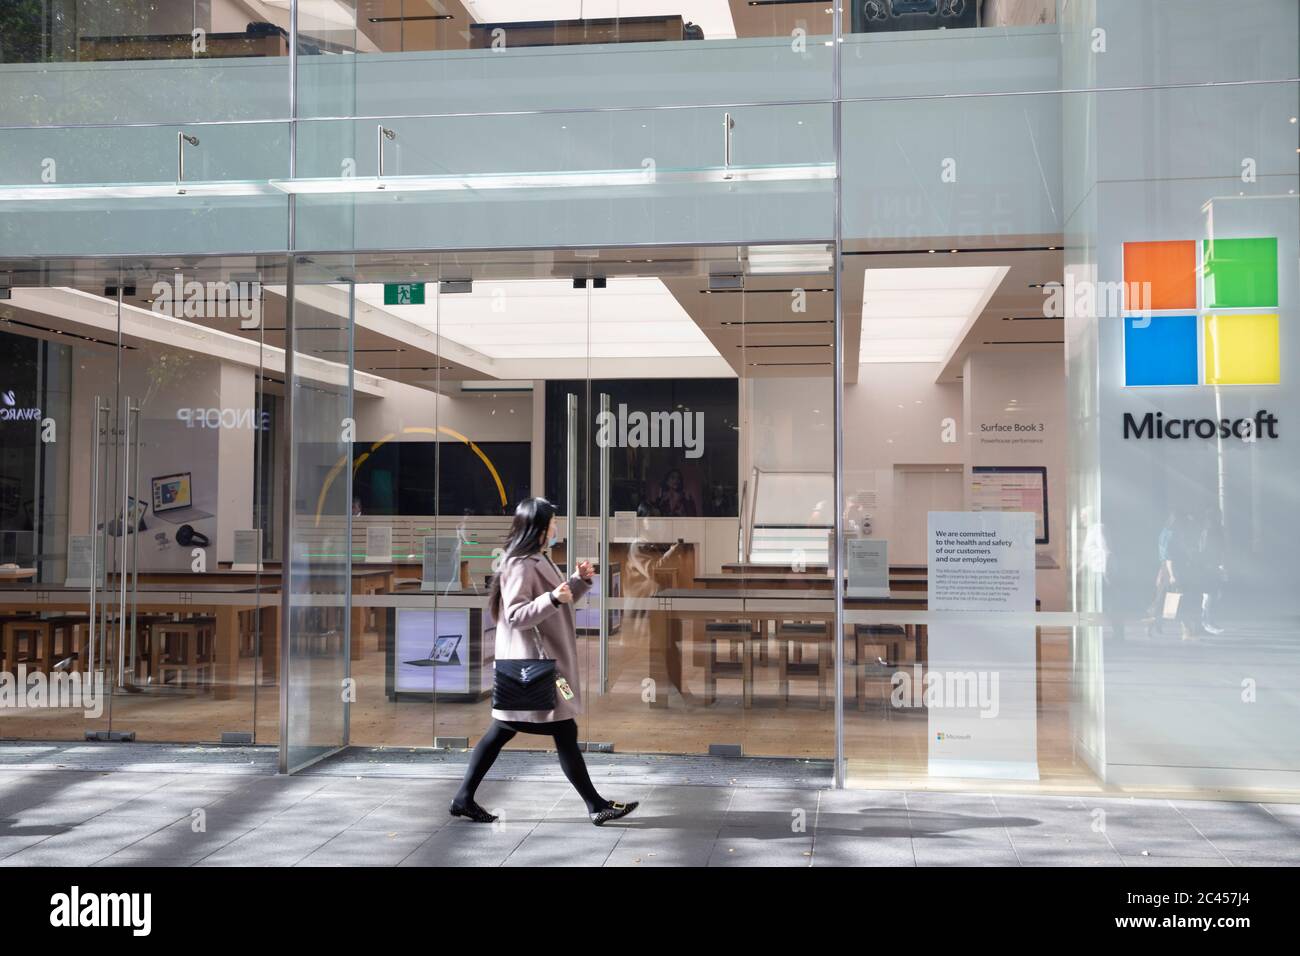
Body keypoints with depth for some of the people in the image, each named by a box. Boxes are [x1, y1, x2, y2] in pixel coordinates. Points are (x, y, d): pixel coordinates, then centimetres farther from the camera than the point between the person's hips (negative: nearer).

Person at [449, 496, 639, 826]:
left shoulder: (539, 560, 15)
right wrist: (552, 598, -35)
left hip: (538, 661, 10)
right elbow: (516, 616, -23)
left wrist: (579, 581, 9)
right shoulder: (520, 565, -17)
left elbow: (556, 605, 24)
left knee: (502, 731, 11)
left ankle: (464, 798, 16)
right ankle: (596, 806, 4)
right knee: (565, 733, -3)